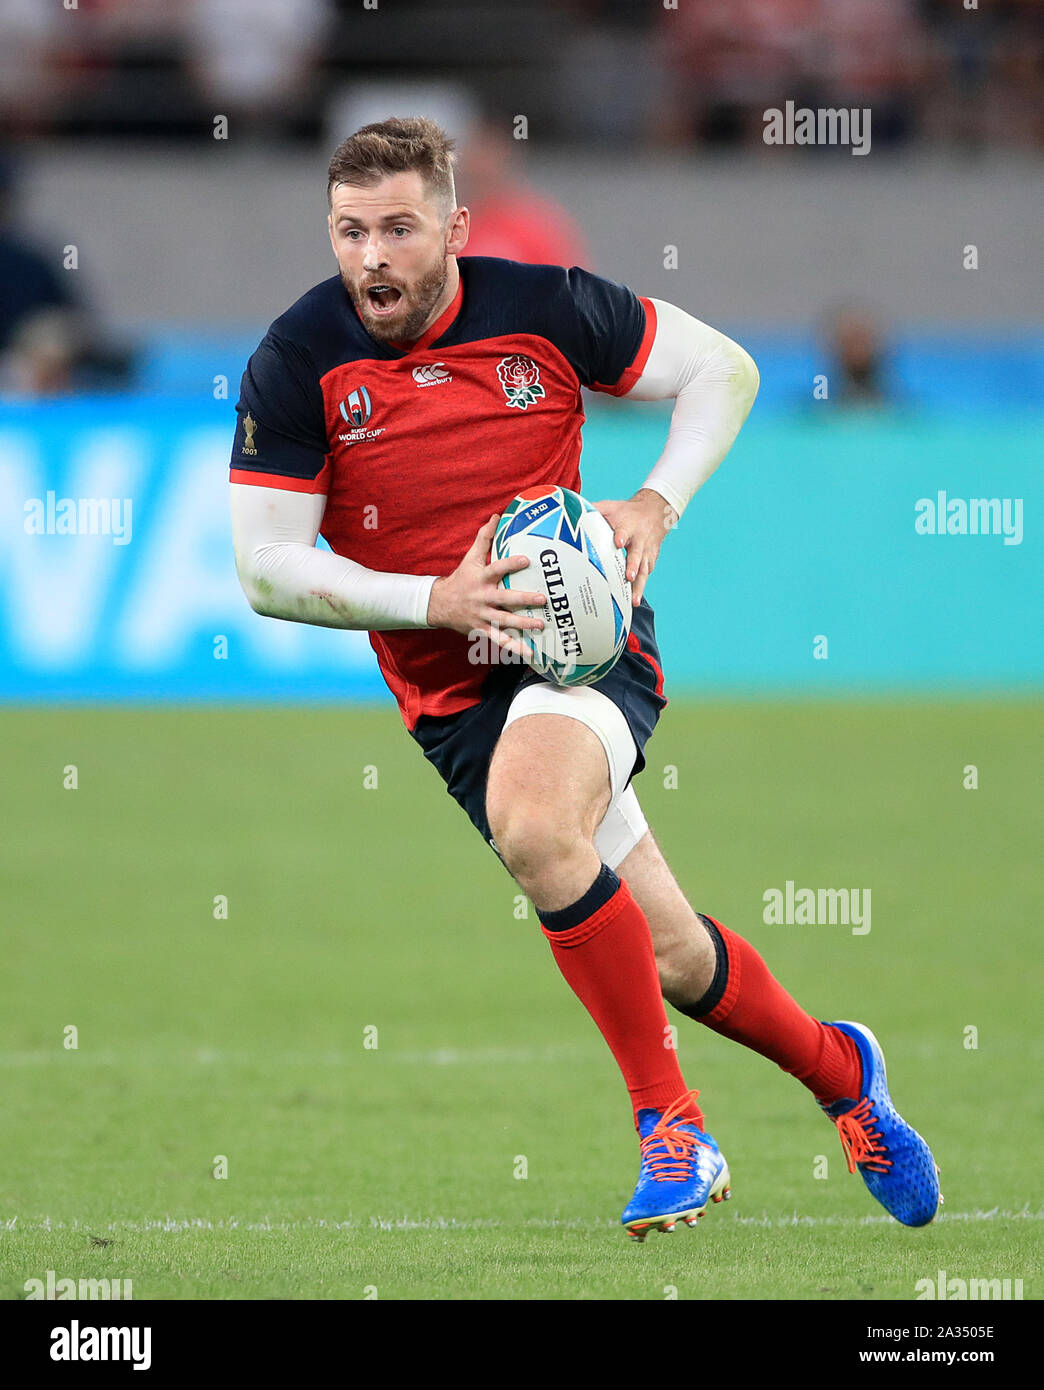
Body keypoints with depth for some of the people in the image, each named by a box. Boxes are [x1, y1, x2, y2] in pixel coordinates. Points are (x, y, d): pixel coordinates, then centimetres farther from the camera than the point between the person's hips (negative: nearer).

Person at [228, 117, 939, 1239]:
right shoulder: (296, 364, -8)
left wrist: (658, 504, -10)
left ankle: (670, 1123, -24)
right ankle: (838, 1072, 33)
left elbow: (723, 368, 6)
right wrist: (437, 602, -20)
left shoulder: (541, 307, -7)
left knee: (533, 828, -35)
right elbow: (265, 568, -9)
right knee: (671, 959, 3)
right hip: (451, 688, 2)